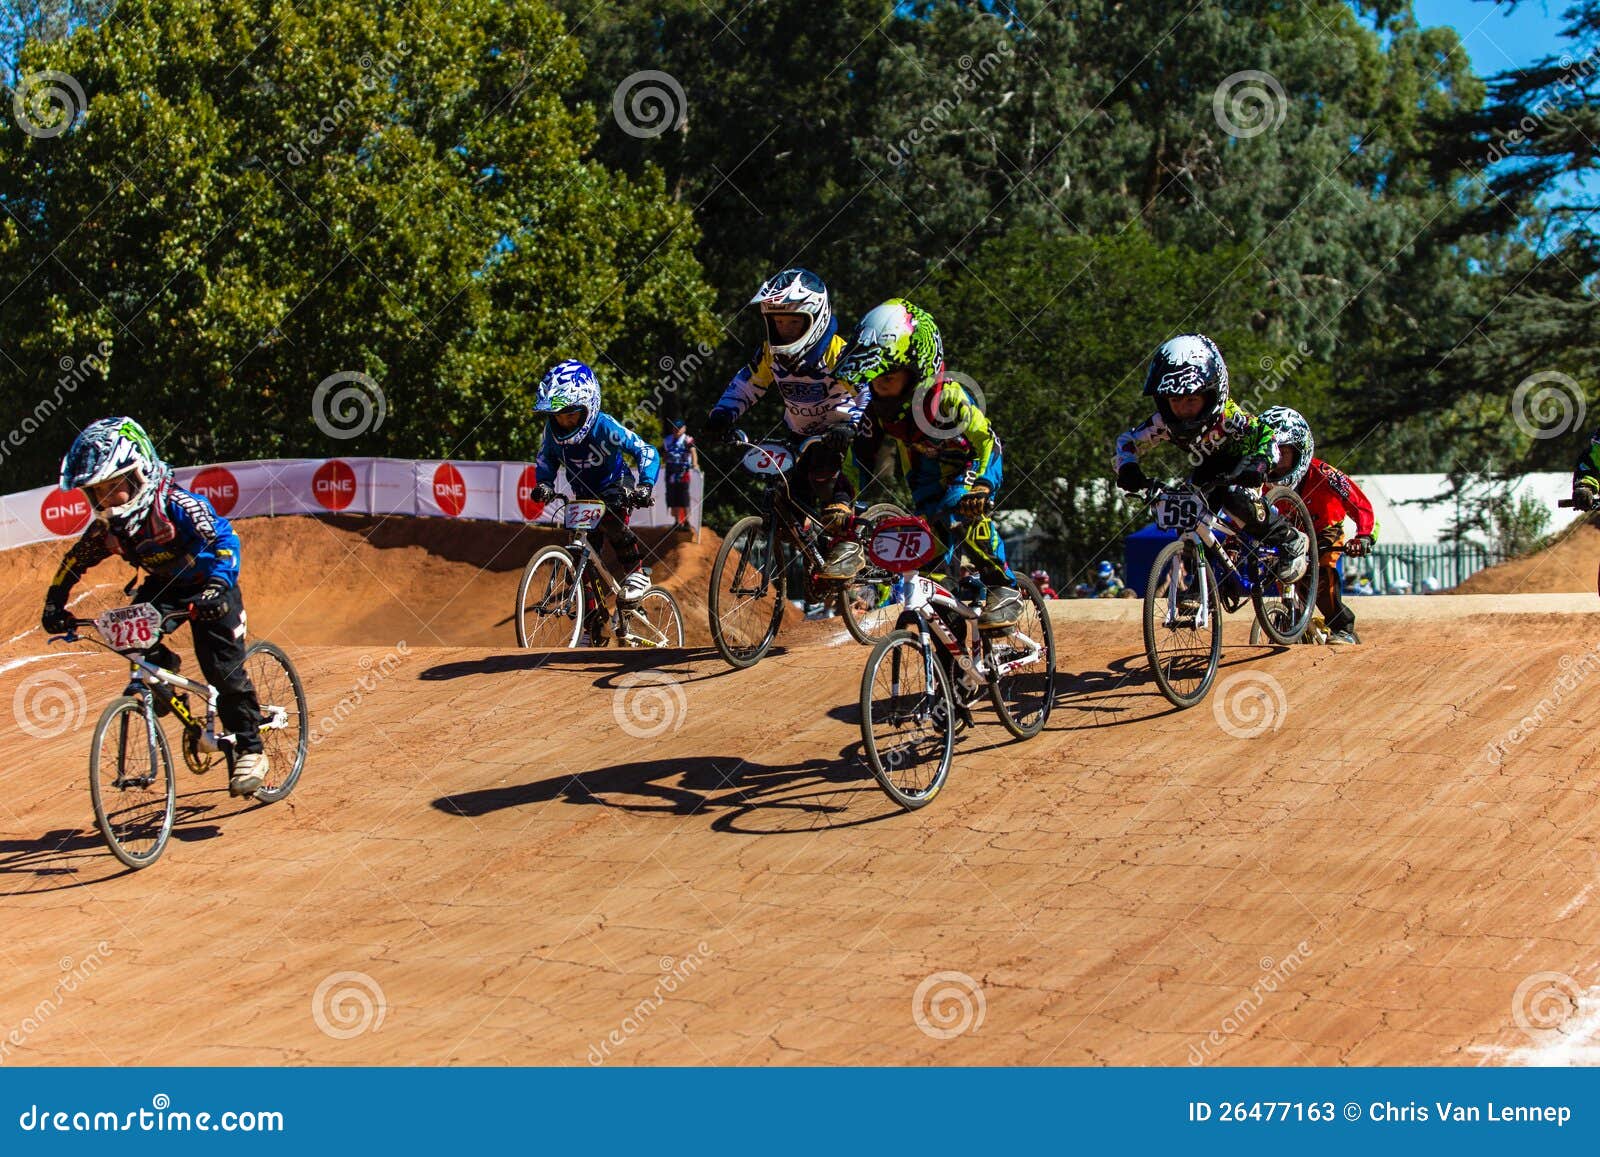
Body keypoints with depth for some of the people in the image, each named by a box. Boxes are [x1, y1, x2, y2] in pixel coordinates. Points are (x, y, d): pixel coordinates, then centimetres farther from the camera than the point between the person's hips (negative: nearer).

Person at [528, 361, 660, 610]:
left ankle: (637, 574, -17)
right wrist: (544, 483, -19)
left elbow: (647, 452, -25)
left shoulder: (604, 426, -29)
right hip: (584, 495, 4)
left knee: (611, 521, -37)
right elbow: (545, 459, 1)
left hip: (616, 487, -4)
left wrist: (645, 486, -40)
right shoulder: (552, 429, -17)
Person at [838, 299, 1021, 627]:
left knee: (962, 513, -30)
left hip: (972, 462, -5)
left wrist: (981, 486, -49)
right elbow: (861, 455, -11)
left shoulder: (945, 397, -37)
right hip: (929, 473, 5)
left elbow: (988, 441, -33)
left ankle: (1004, 590, -16)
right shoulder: (876, 406, -21)